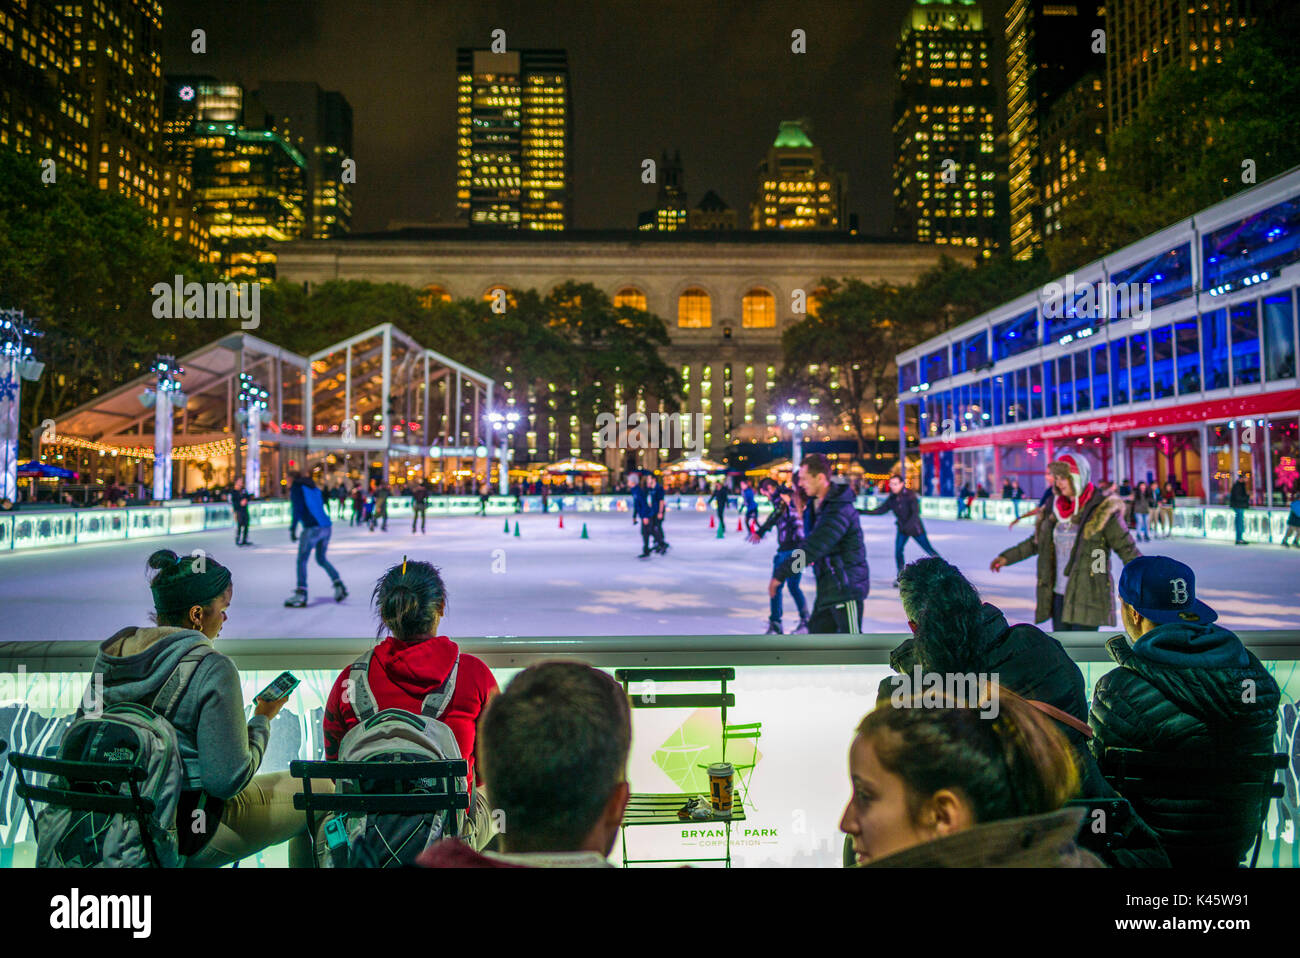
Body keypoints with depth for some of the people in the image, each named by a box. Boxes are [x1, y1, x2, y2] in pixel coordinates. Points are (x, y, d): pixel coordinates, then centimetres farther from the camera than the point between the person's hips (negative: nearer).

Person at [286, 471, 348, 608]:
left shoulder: (296, 488, 1)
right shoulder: (314, 488, 22)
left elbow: (297, 509, -10)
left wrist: (292, 529, -9)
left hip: (312, 528, -7)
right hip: (326, 527, 8)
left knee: (301, 560, 0)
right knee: (321, 559, 21)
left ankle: (301, 595, -5)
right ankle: (339, 585, 9)